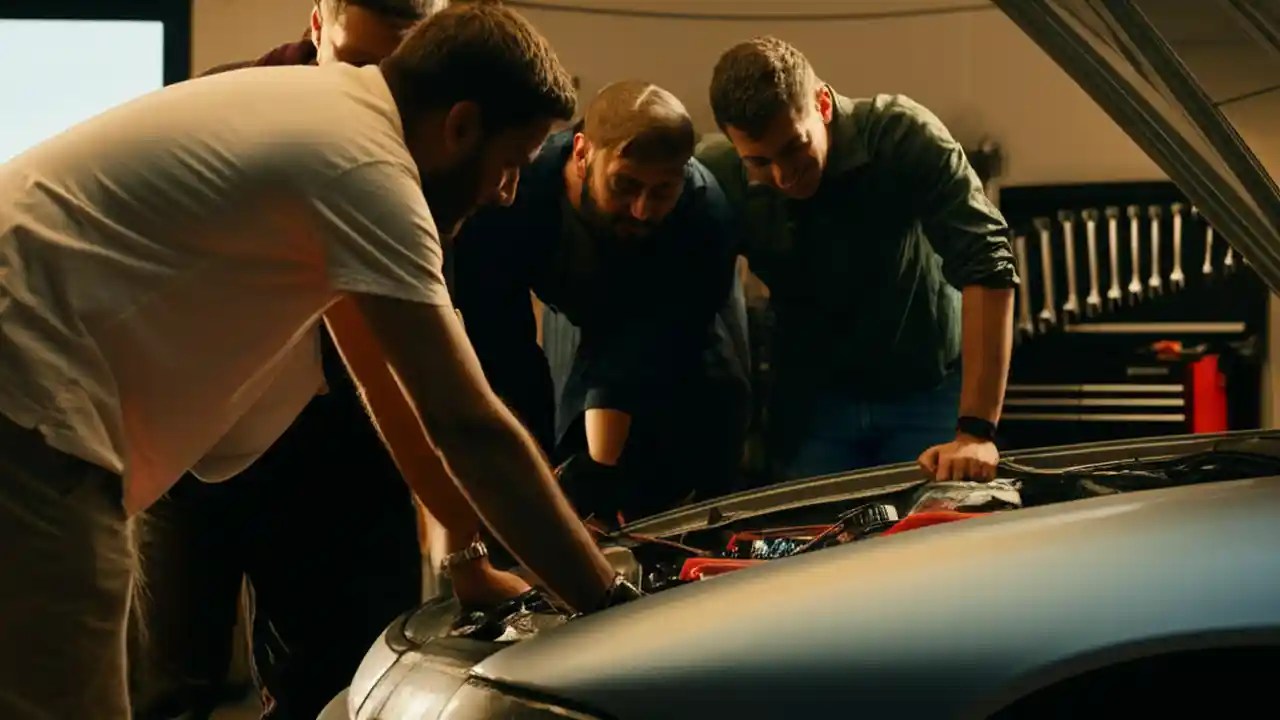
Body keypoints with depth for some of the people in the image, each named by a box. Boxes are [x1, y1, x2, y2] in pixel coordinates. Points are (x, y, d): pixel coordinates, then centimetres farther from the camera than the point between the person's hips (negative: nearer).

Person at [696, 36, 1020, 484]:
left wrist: (976, 430, -36)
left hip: (928, 391, -1)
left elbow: (988, 268, -29)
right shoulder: (716, 177, -18)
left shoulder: (902, 135, -24)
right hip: (812, 400, 2)